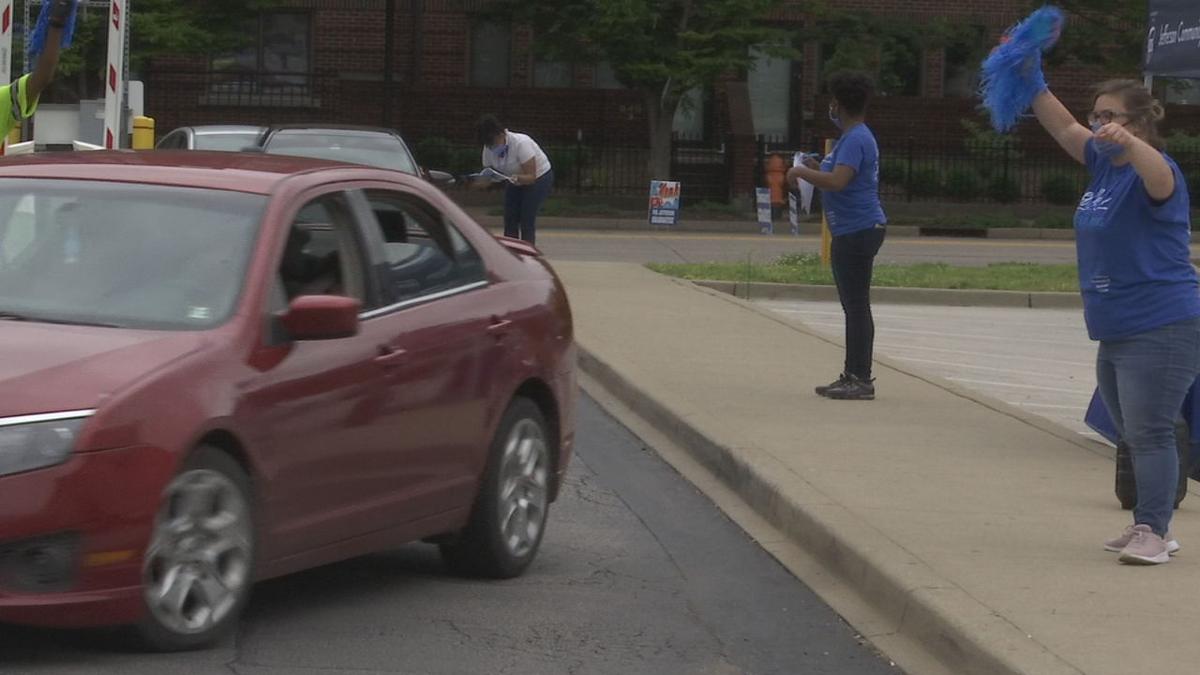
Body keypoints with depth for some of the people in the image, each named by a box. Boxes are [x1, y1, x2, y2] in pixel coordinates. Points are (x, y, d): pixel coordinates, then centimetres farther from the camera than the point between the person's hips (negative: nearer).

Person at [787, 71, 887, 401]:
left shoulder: (855, 140, -16)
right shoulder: (858, 137, 18)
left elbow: (838, 182, -29)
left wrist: (802, 172, -16)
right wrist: (818, 169, 25)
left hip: (857, 231, -11)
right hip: (854, 231, 11)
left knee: (856, 306, -10)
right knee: (854, 306, 15)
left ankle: (861, 379, -10)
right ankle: (853, 375, 21)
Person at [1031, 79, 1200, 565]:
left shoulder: (1153, 172, -16)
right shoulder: (1104, 164, 10)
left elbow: (1159, 178, -41)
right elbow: (1064, 127, 23)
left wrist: (1127, 141, -60)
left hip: (1160, 330, -10)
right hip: (1115, 333, 10)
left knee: (1149, 433, -12)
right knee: (1133, 435, 15)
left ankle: (1152, 531, -12)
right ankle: (1151, 529, 23)